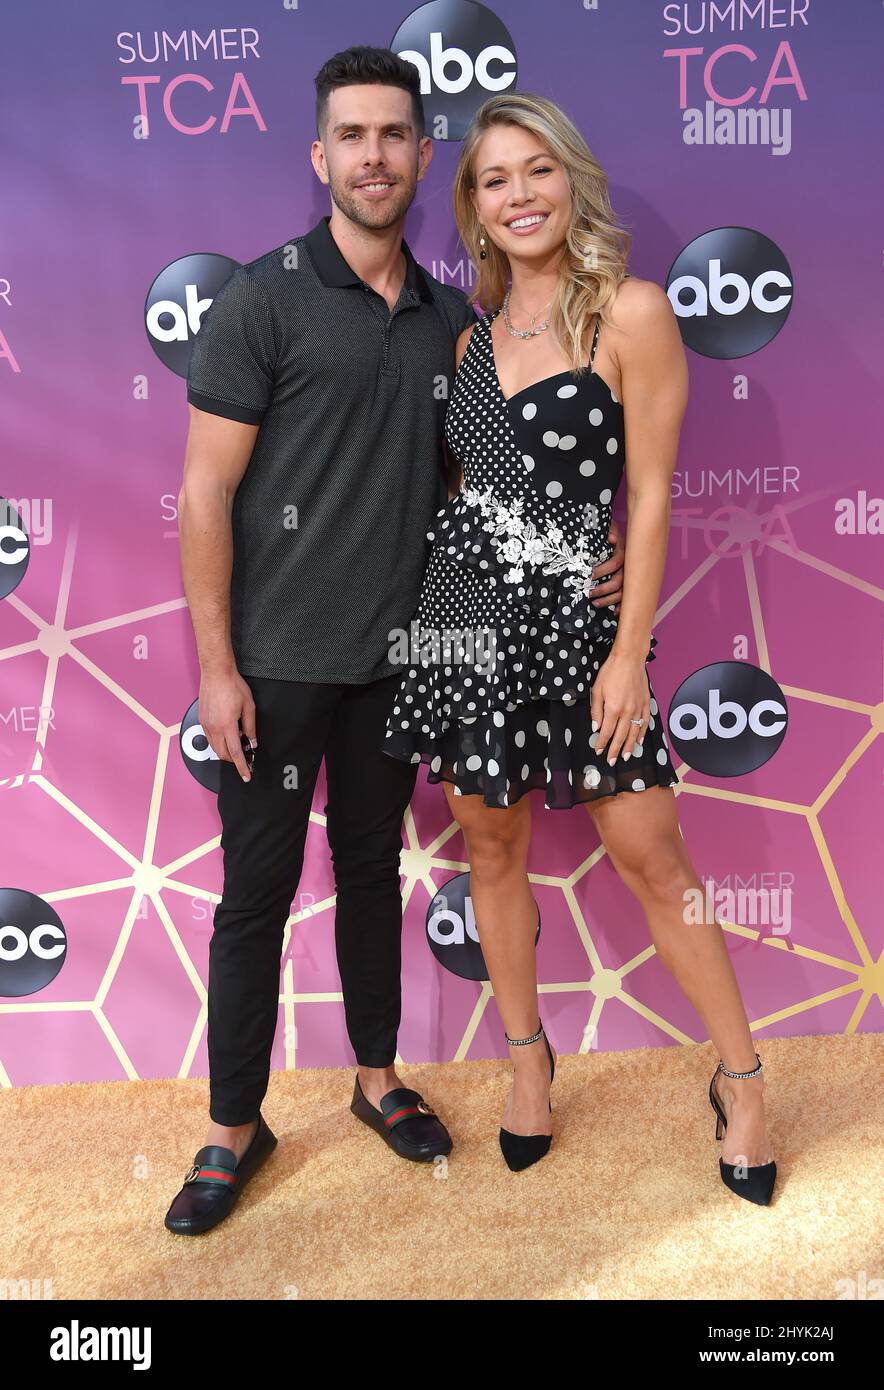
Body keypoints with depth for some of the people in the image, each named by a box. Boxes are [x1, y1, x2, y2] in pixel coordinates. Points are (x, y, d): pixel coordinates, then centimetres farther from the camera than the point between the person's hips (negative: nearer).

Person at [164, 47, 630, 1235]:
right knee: (257, 890, 5)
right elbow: (206, 492, -10)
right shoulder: (263, 299, -7)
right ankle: (236, 1127, 23)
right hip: (278, 664, -4)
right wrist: (216, 664, -14)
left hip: (397, 657, 4)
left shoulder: (452, 319, 8)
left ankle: (379, 1078, 35)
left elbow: (470, 479, 15)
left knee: (373, 869, 17)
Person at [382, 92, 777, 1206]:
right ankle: (527, 1058, 32)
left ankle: (741, 1079, 20)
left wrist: (629, 651, -12)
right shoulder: (473, 328, 11)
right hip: (465, 609, 5)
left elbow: (649, 494, -8)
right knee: (492, 845, 11)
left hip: (576, 614, -4)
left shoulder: (632, 311, -5)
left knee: (650, 857, 0)